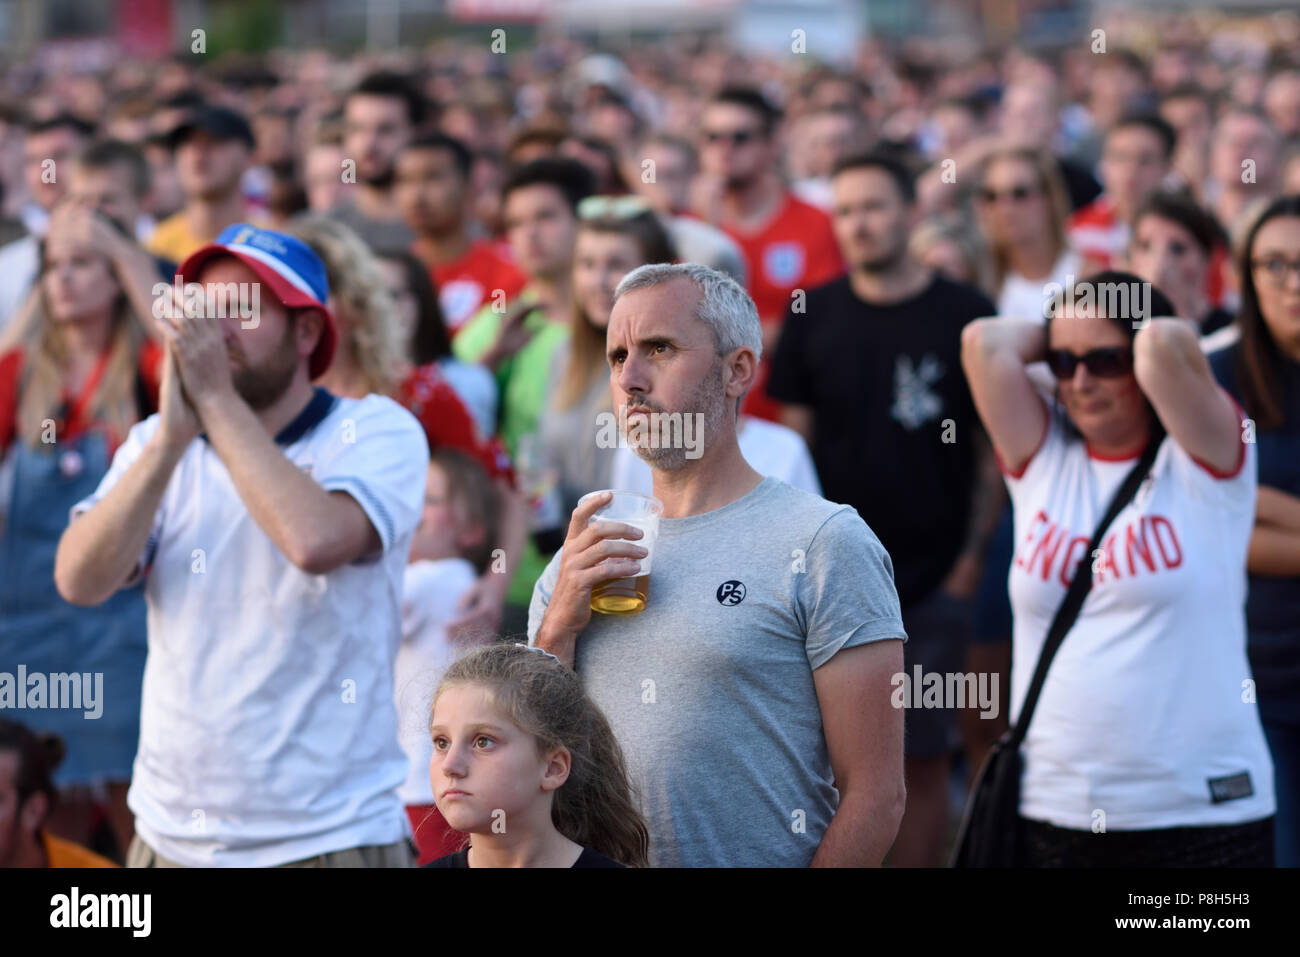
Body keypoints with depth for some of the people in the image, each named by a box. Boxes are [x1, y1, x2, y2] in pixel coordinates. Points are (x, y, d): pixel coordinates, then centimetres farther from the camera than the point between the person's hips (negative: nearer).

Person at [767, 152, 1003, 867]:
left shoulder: (963, 316, -2)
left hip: (932, 584, -1)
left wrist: (971, 555, -4)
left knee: (923, 759, 4)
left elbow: (998, 449, 2)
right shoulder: (814, 316, 4)